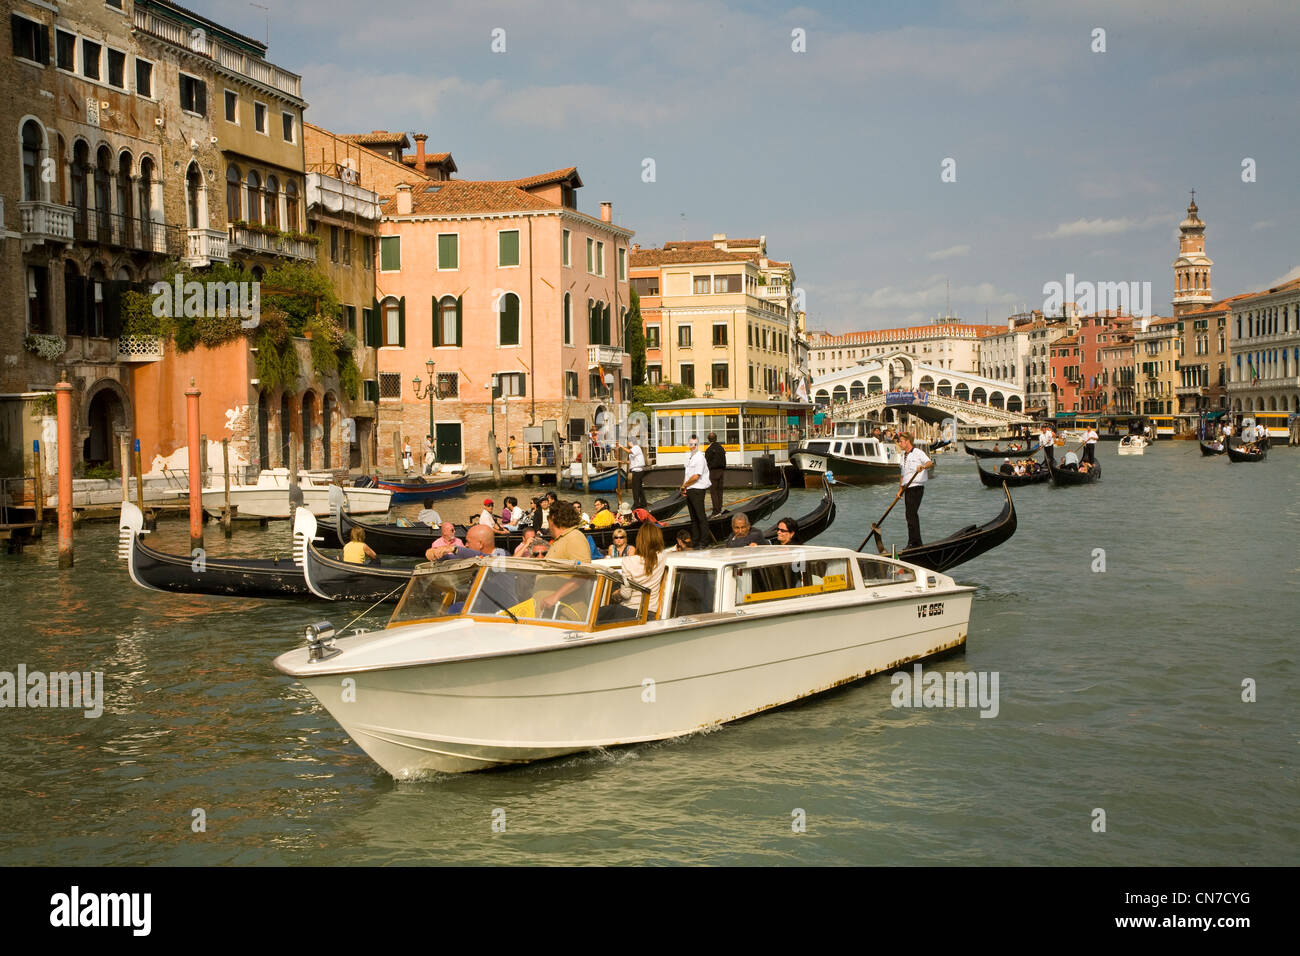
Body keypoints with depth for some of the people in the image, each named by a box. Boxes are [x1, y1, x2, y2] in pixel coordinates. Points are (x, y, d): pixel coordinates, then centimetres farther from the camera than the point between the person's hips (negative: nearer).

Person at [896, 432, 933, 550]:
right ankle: (917, 542, 14)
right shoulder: (903, 456, 18)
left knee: (911, 514, -14)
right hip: (907, 489, 8)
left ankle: (913, 542, -15)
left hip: (916, 487, -8)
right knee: (911, 515, 9)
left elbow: (930, 463, -21)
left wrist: (923, 466, -42)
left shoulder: (918, 453, -6)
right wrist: (900, 489, 14)